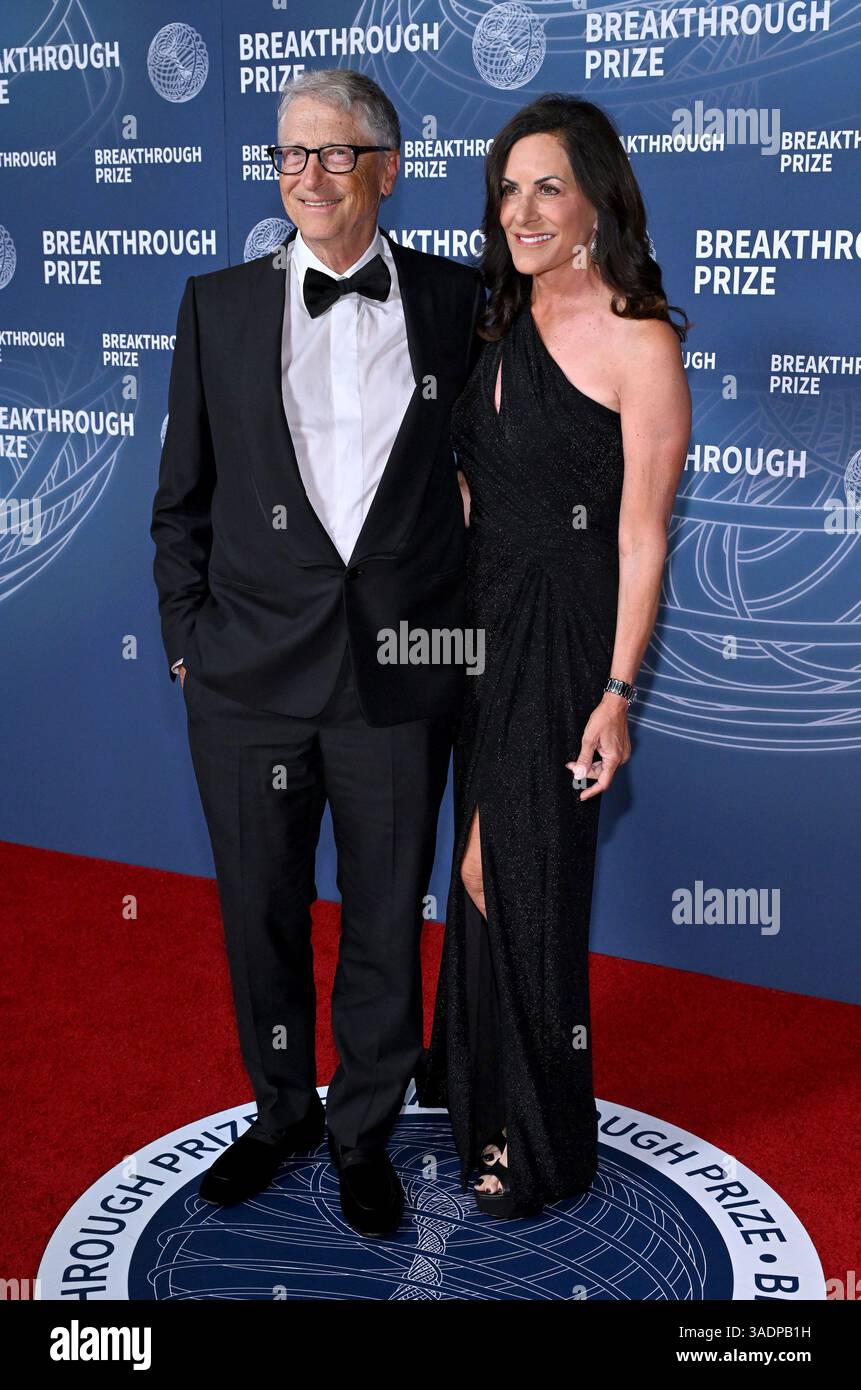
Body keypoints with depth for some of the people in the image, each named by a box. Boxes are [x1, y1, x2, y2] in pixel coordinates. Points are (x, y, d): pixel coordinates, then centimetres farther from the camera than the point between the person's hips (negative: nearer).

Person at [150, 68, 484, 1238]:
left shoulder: (457, 302, 2)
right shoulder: (219, 306, 4)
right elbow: (182, 494, 8)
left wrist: (466, 626, 5)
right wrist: (186, 637, 4)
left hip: (401, 673, -1)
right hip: (249, 672, 1)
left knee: (386, 920, 11)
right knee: (261, 914, 14)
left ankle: (365, 1132, 33)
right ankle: (283, 1111, 38)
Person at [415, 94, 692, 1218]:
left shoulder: (639, 341, -12)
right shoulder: (504, 323, 10)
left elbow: (643, 537, -14)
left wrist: (618, 693, -18)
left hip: (563, 630, -7)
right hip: (482, 618, 7)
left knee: (527, 874, 3)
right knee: (483, 861, 17)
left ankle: (540, 1143, 24)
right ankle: (474, 1081, 39)